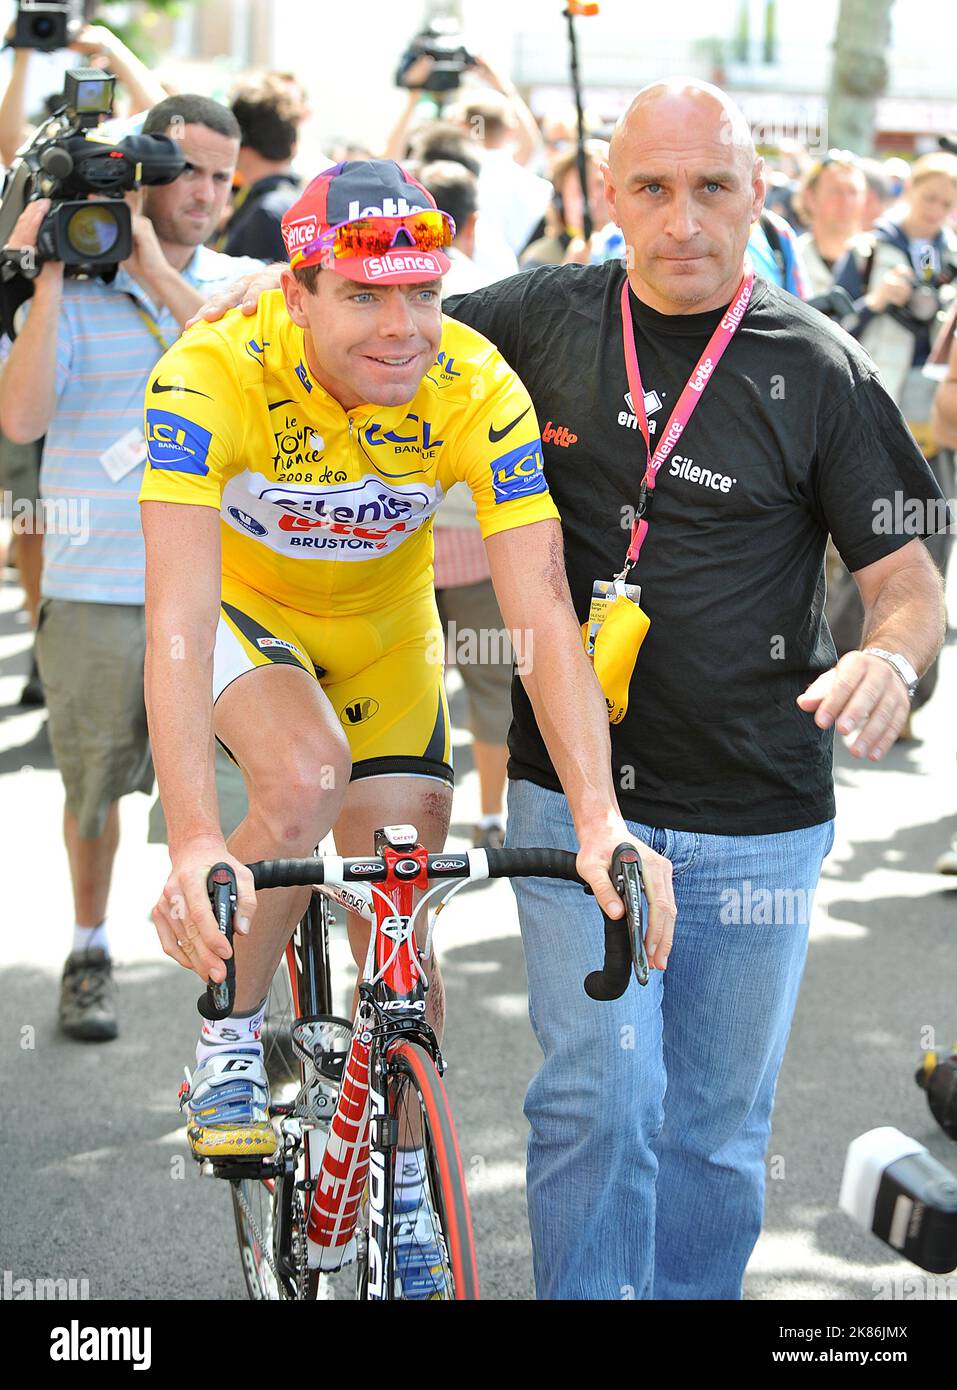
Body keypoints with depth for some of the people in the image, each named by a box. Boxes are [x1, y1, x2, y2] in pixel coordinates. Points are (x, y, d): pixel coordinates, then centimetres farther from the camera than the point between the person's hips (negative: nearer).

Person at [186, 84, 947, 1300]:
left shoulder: (818, 368, -5)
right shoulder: (549, 318, 1)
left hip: (755, 821, 0)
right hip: (575, 793, 0)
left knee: (717, 1121, 11)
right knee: (601, 1093, -8)